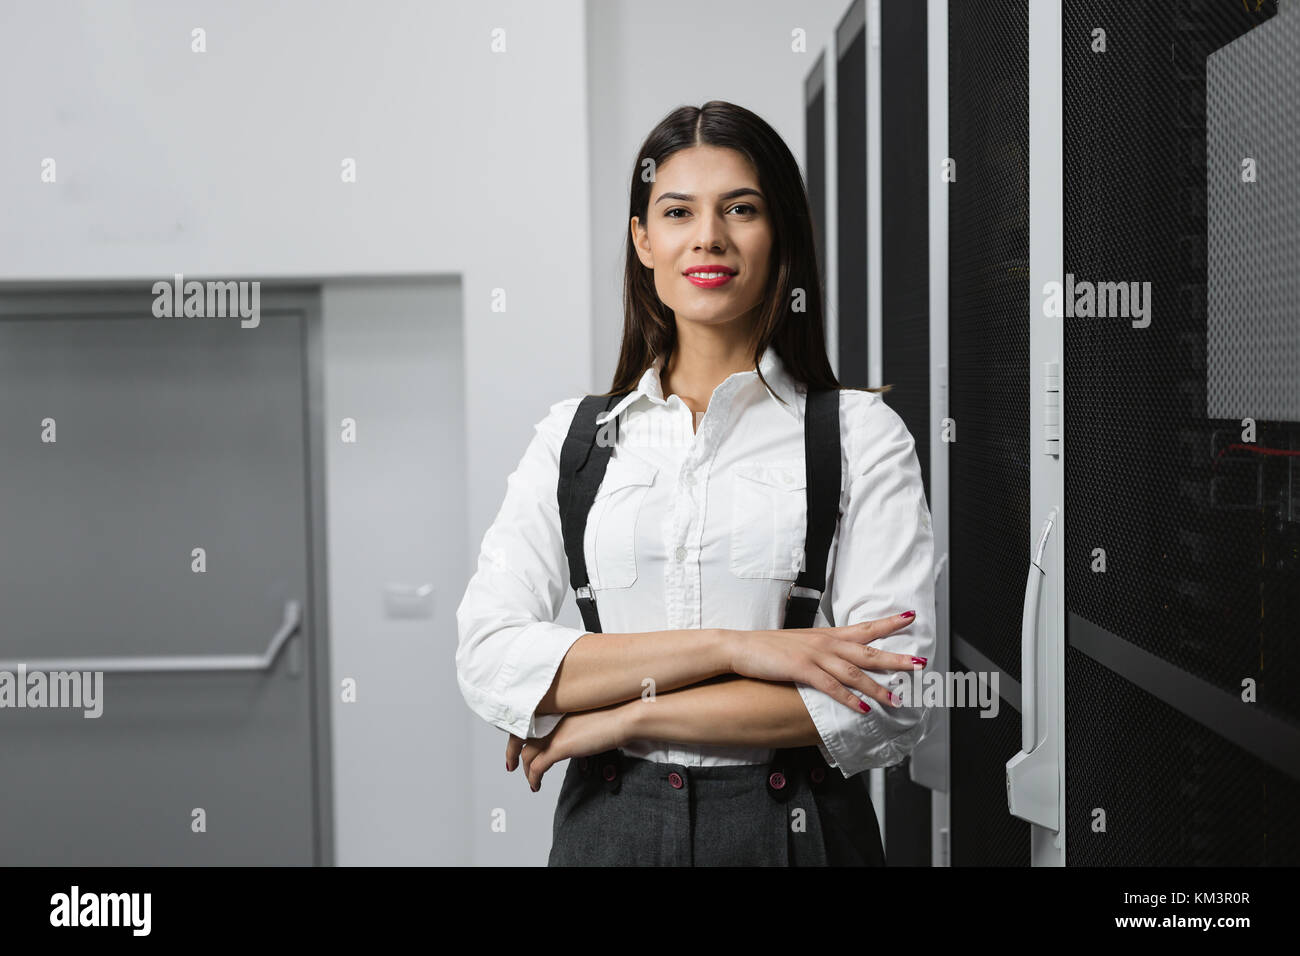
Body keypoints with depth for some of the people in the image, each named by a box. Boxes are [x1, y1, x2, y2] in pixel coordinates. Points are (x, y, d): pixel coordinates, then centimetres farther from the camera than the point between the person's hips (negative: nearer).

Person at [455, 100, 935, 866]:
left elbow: (892, 701, -13)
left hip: (798, 828, -1)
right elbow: (489, 660, -7)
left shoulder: (862, 435, -4)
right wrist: (729, 646, -18)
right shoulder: (572, 436, 3)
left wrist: (623, 716, -13)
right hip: (611, 825, 2)